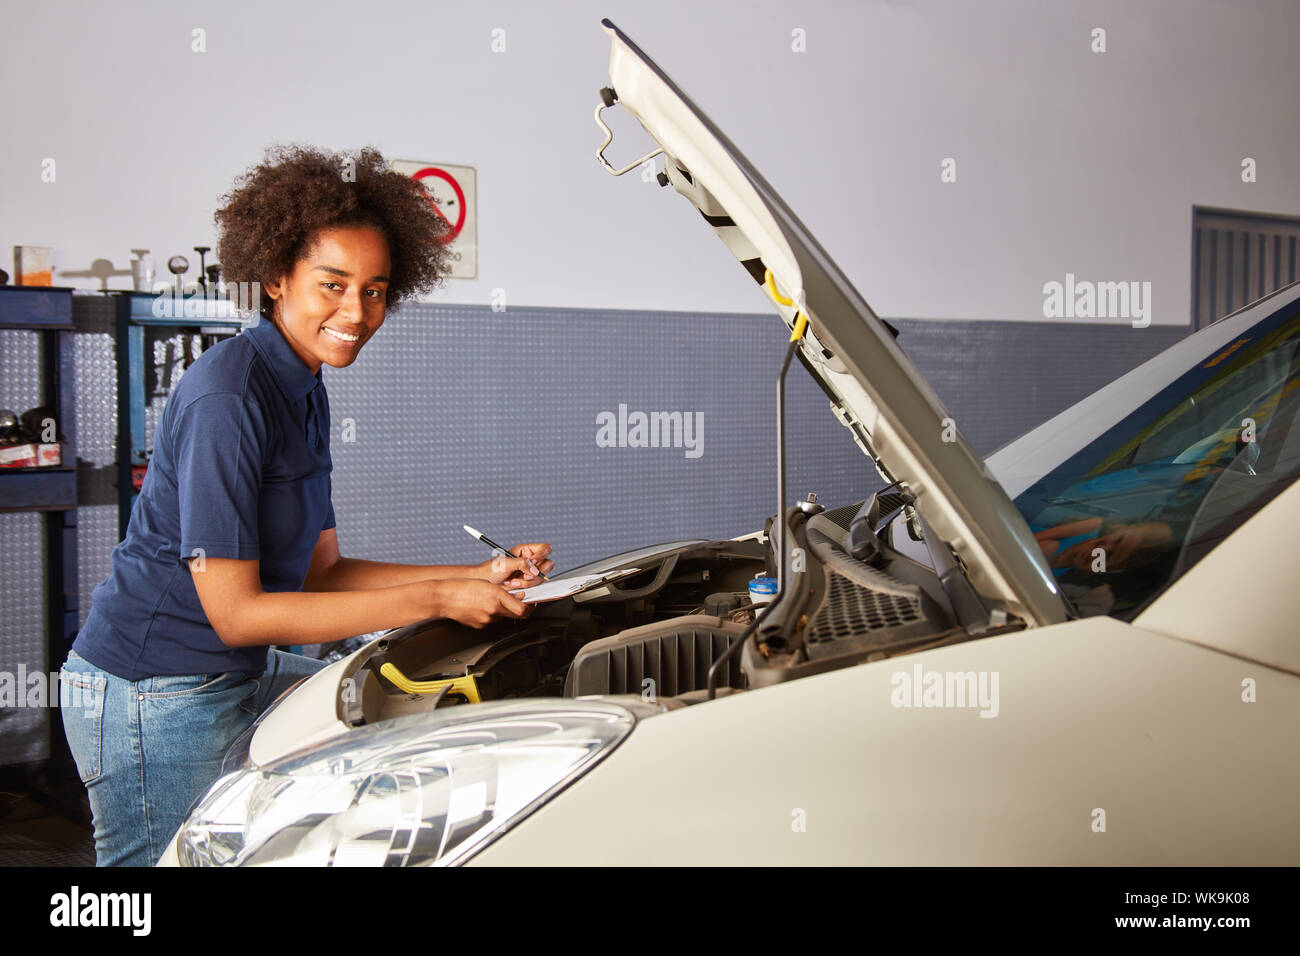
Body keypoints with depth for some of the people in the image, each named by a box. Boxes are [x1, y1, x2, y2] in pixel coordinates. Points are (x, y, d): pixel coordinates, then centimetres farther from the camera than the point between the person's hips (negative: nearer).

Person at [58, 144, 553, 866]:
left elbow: (323, 574, 8)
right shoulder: (228, 400, -23)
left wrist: (481, 578, 0)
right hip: (154, 698, -9)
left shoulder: (303, 394, 7)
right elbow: (236, 612, -24)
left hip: (244, 675, 9)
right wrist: (434, 598, -23)